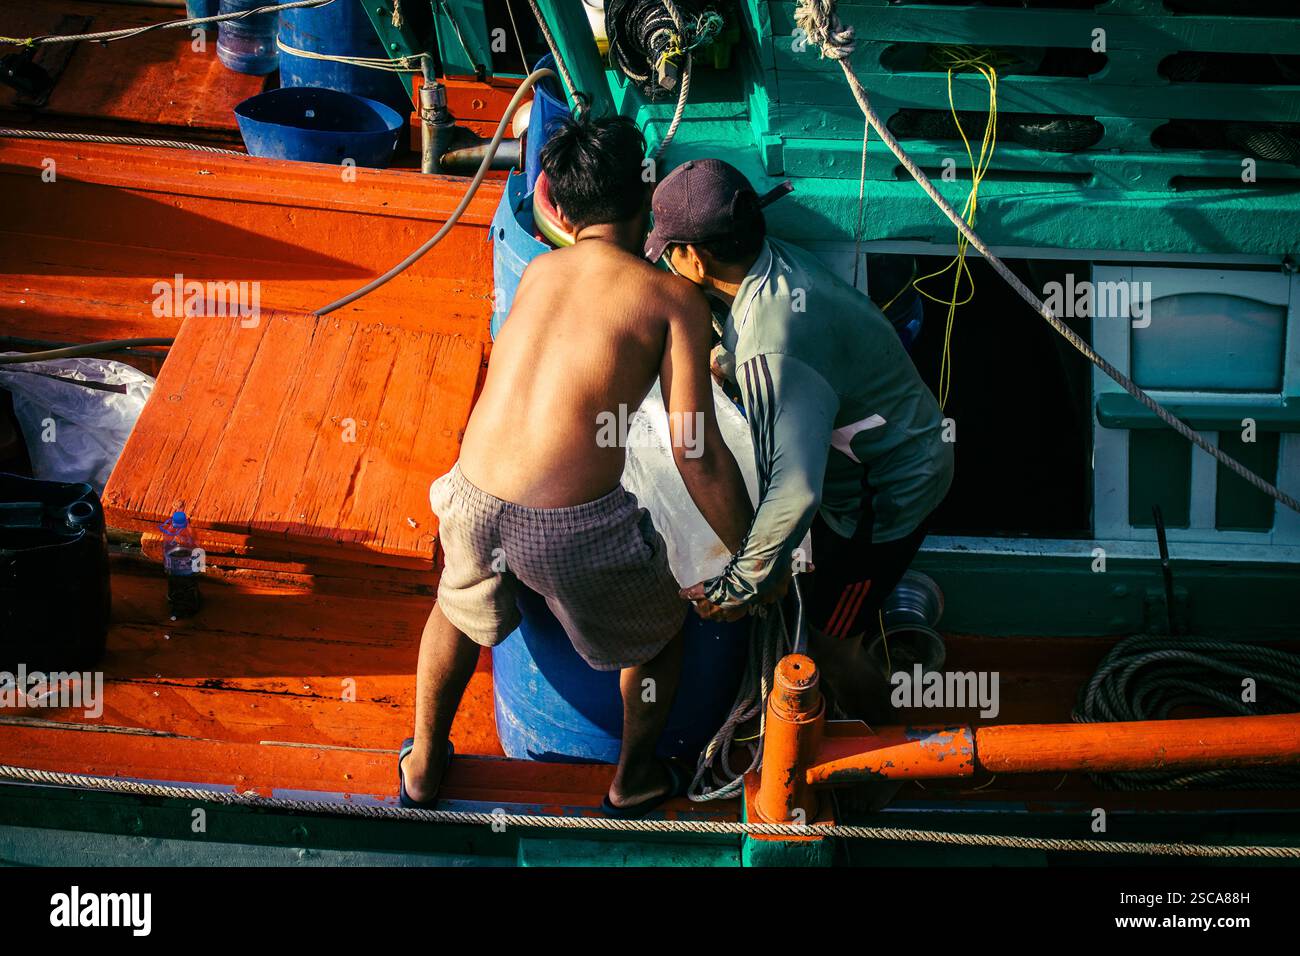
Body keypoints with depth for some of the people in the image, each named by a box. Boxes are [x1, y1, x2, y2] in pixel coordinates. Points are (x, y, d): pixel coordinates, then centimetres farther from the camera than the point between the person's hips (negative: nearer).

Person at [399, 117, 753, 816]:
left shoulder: (537, 273, 15)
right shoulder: (674, 298, 0)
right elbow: (697, 455, -5)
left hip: (474, 503, 5)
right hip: (574, 526, -4)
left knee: (458, 608, 38)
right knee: (659, 627, 28)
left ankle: (422, 767, 53)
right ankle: (634, 782, 48)